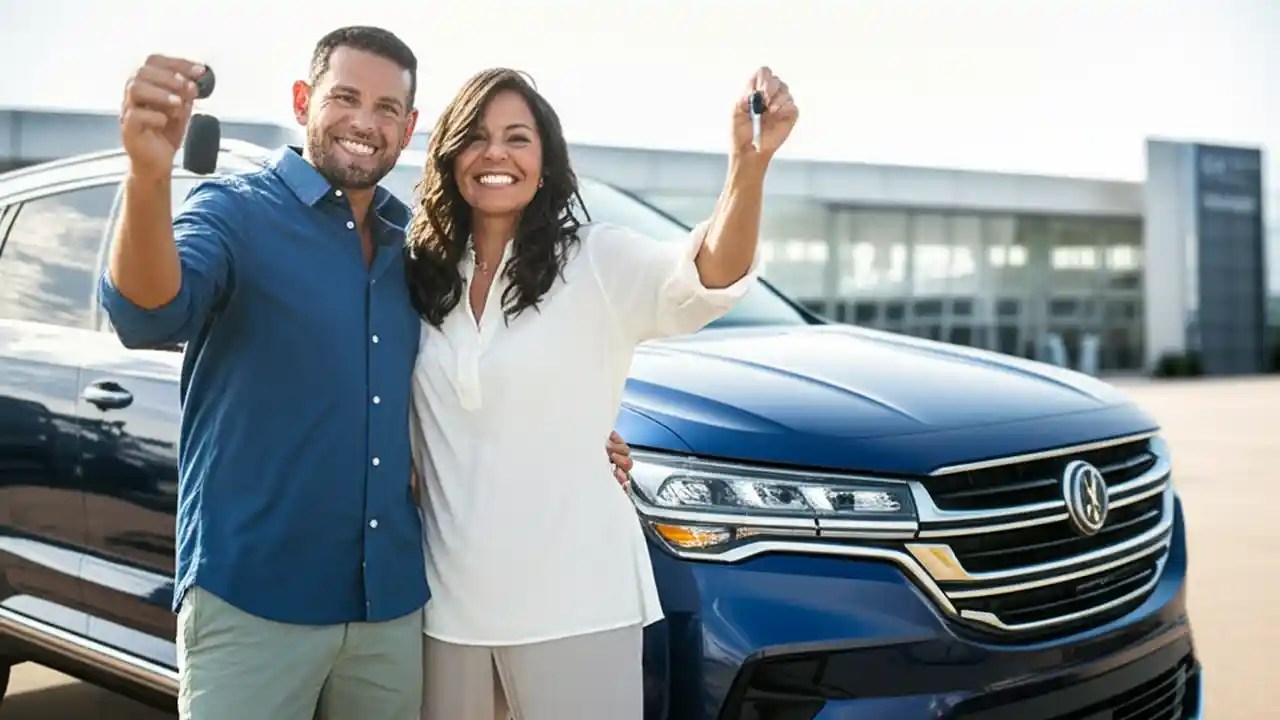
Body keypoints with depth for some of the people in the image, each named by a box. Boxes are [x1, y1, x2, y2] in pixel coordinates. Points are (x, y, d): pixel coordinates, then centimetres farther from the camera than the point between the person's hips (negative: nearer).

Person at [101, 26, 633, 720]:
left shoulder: (412, 245, 9)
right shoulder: (236, 210, -6)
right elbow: (149, 315, -25)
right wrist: (148, 176, -44)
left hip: (394, 601, 5)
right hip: (252, 599, -5)